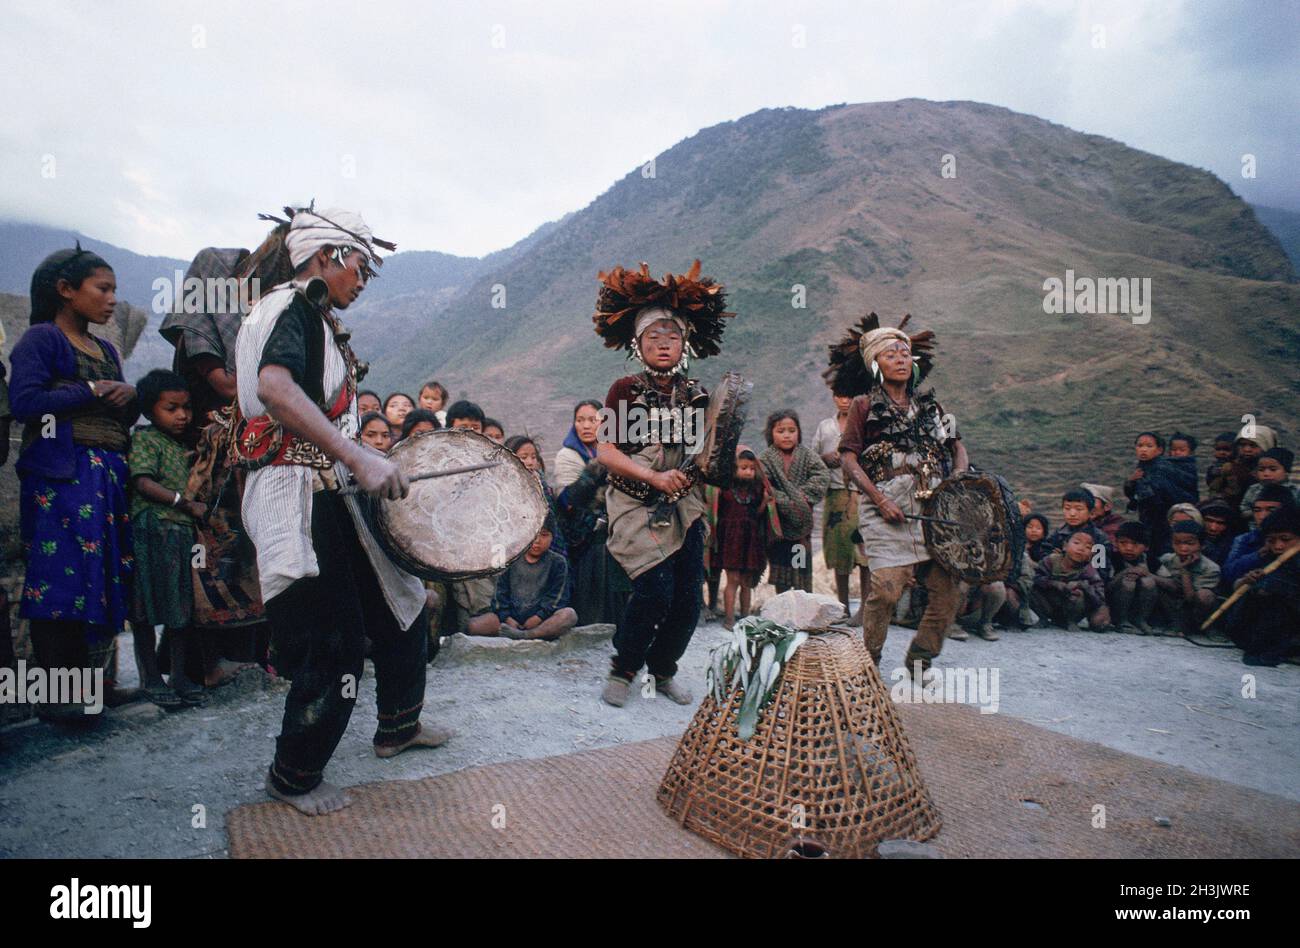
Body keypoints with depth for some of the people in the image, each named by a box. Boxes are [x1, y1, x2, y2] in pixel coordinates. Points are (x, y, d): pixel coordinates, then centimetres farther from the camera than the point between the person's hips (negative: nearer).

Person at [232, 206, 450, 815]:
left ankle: (399, 725, 34)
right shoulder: (291, 305, -11)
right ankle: (294, 779, 15)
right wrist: (360, 458, -36)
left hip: (328, 494, 10)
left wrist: (374, 456, 19)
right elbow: (274, 387, -31)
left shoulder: (317, 320, 19)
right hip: (297, 497, -10)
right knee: (336, 644, -5)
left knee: (400, 604, 17)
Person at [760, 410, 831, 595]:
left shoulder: (807, 456, 4)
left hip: (801, 523, 1)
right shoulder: (765, 459, -2)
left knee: (803, 566, 4)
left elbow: (823, 477, -8)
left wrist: (803, 495, -19)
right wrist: (788, 502, -19)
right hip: (777, 524, -1)